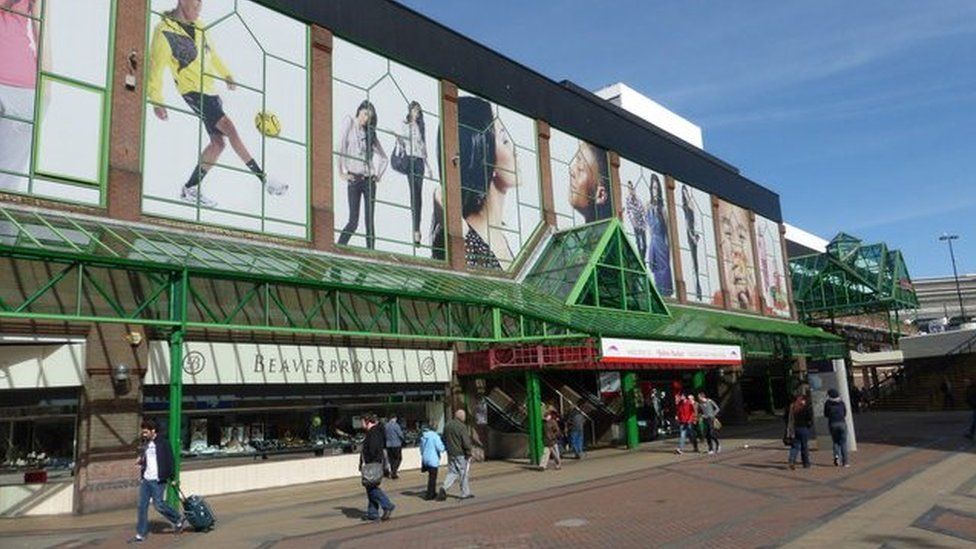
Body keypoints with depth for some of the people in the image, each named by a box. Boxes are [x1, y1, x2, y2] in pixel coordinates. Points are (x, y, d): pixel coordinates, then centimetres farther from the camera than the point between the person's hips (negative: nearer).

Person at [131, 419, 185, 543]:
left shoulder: (163, 443, -10)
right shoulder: (145, 444, 12)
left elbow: (170, 461, -10)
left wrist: (172, 478, -11)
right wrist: (141, 461, 2)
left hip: (158, 480, -7)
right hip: (145, 479, 7)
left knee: (158, 504, -5)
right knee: (142, 505, 5)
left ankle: (179, 519, 17)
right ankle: (140, 534, 13)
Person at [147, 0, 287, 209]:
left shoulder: (198, 26, 9)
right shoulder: (164, 31, -12)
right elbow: (156, 67, -12)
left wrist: (227, 75, 27)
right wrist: (156, 101, -15)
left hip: (210, 92, 8)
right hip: (194, 93, -8)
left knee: (219, 142, 4)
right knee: (230, 129, -19)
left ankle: (190, 189, 14)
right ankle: (264, 179, -17)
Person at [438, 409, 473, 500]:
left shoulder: (447, 425, 8)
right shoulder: (462, 427, -16)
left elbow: (444, 439, 16)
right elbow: (466, 441, -18)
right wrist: (468, 453, -8)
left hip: (451, 454, 6)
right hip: (461, 454, -6)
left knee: (452, 472, 12)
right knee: (464, 473, 7)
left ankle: (444, 488, -8)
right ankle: (465, 493, 14)